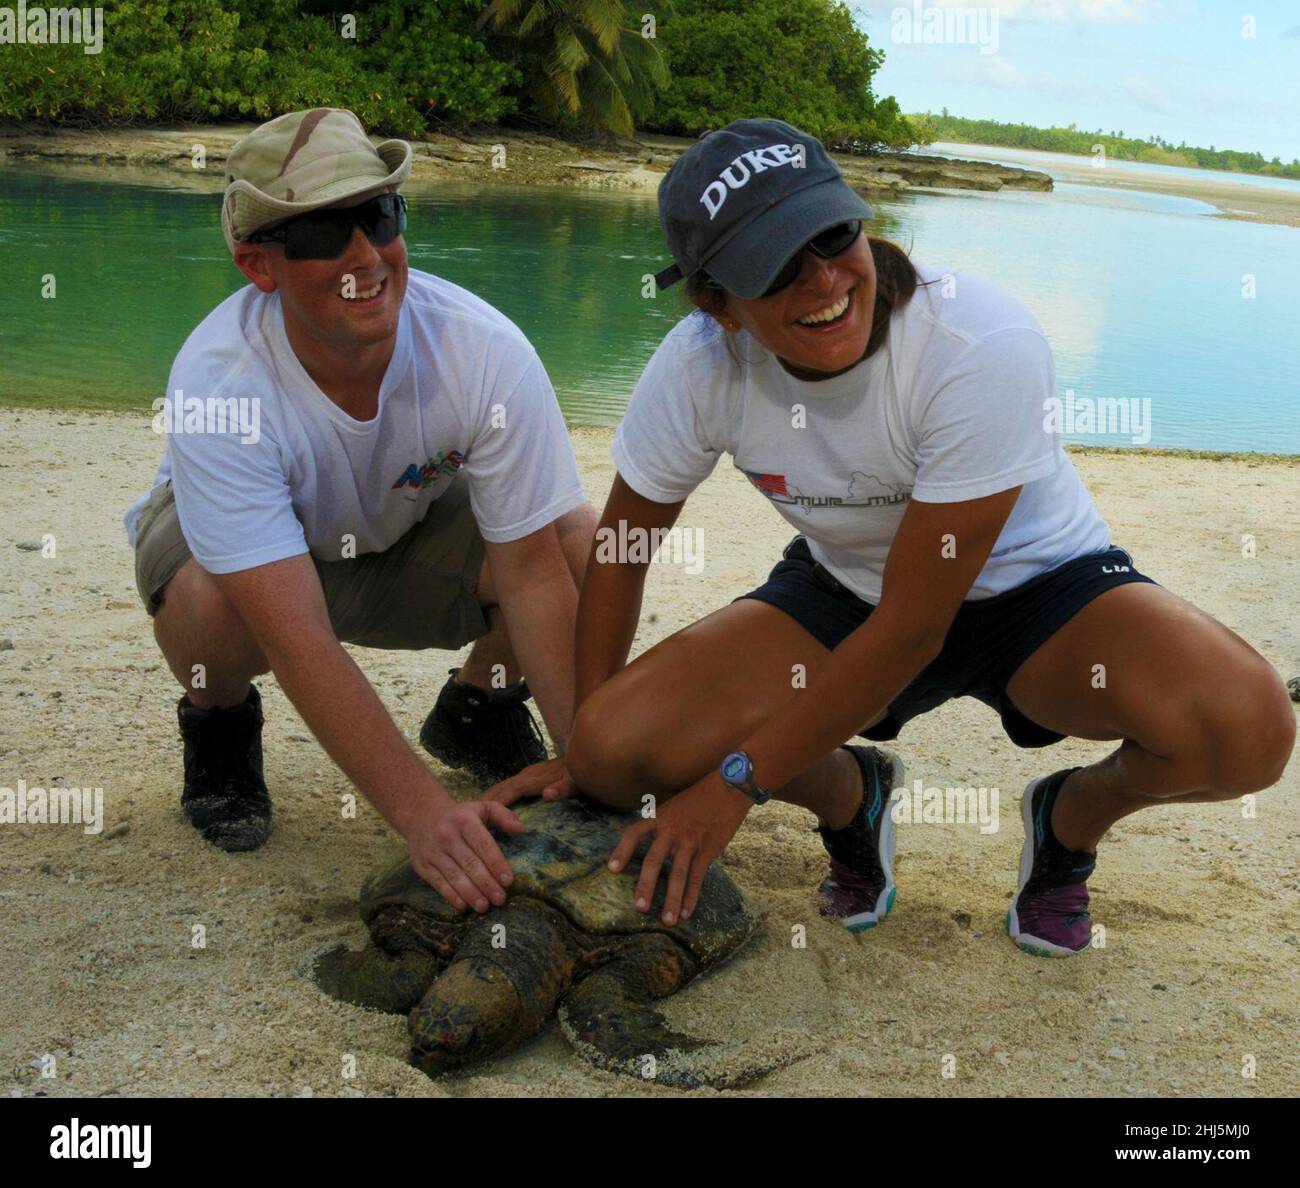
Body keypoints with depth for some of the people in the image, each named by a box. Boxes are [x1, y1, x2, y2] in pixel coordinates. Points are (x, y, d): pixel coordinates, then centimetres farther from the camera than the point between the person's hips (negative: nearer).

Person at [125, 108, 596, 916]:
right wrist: (423, 813, -48)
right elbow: (297, 639, -41)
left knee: (586, 542, -24)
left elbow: (535, 573, -26)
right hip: (241, 547, -2)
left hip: (416, 527, 3)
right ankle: (221, 726, 1)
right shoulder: (217, 387, -36)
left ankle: (479, 709, 8)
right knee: (212, 601, -38)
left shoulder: (485, 350, -30)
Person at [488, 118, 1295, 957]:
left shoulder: (983, 345, -32)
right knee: (617, 748, -20)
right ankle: (850, 795, 11)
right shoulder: (699, 366, -21)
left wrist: (736, 784, -25)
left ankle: (1075, 815, 5)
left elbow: (912, 627, -29)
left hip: (1037, 584, -2)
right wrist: (583, 754, -3)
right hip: (844, 595, 3)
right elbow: (621, 548, -3)